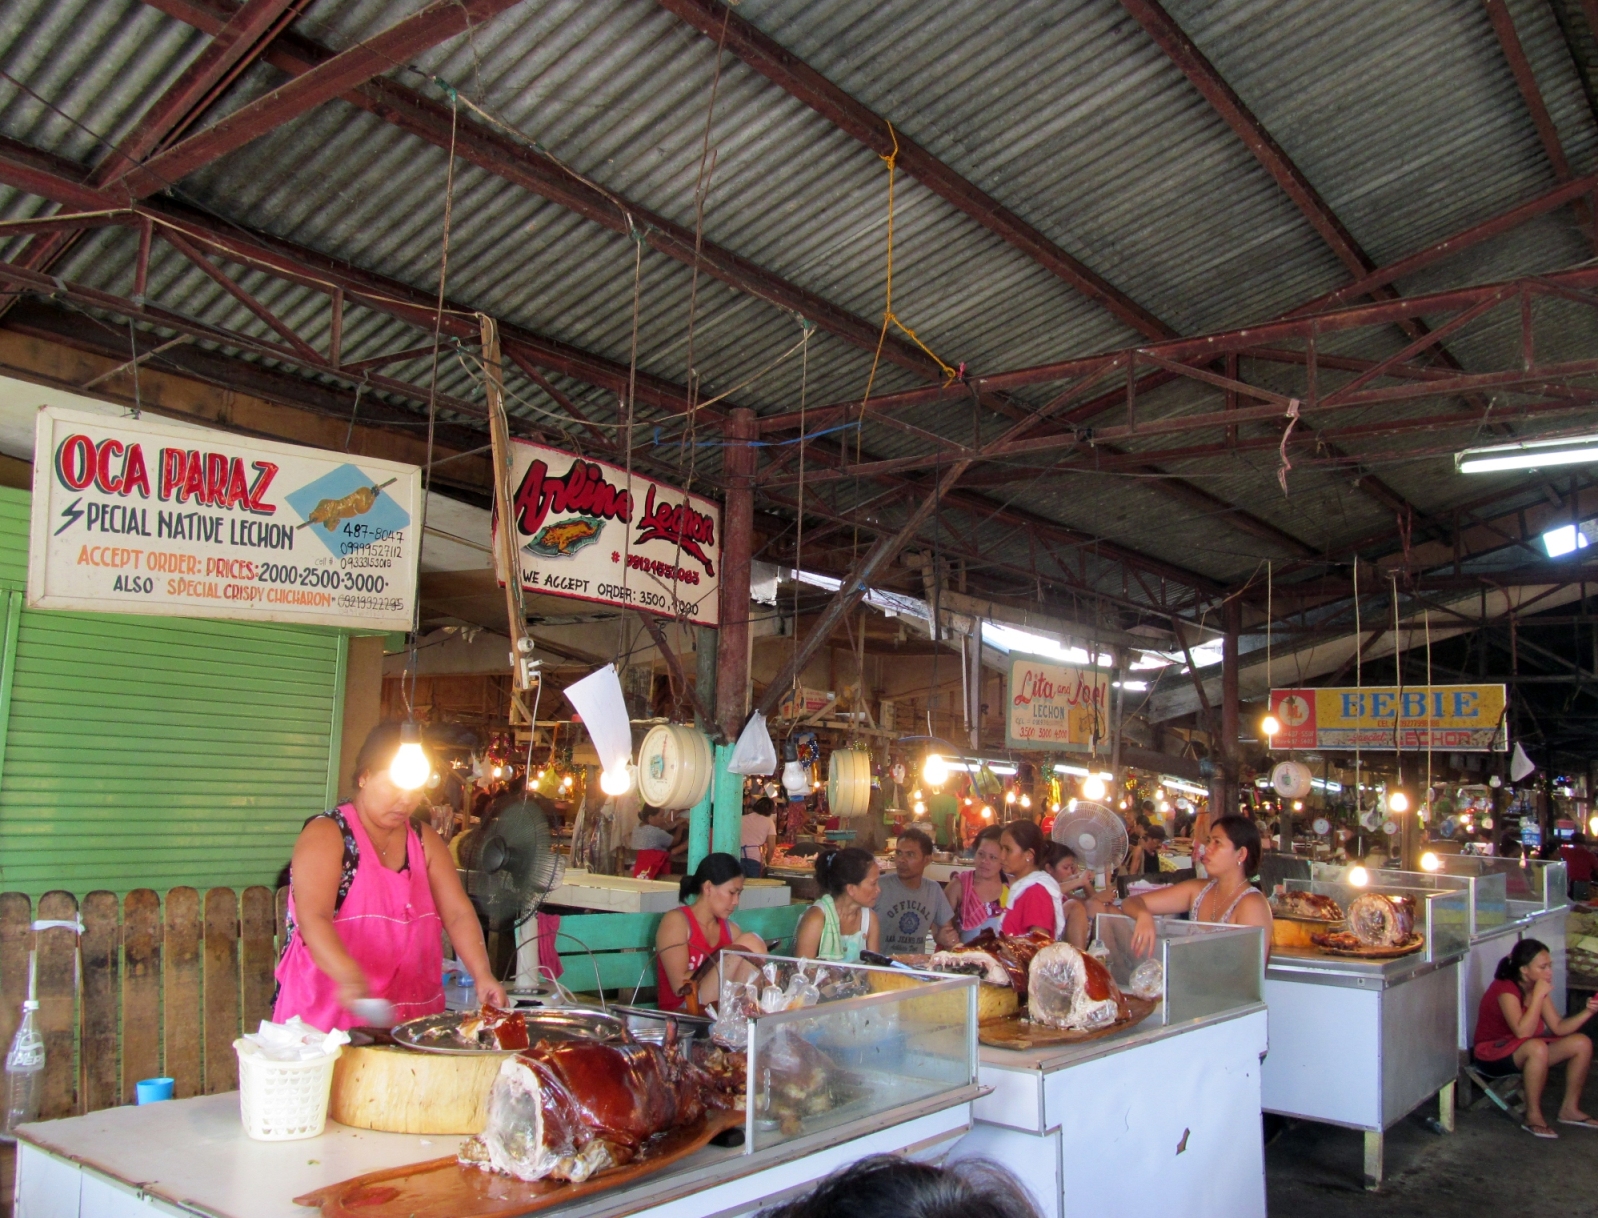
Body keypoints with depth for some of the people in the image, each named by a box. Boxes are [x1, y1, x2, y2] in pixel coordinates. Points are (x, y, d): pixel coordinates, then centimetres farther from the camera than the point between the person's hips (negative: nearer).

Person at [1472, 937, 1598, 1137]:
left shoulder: (1538, 988, 1)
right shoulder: (1505, 989, -25)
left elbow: (1558, 1027, -1)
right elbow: (1523, 1032, -35)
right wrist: (1538, 996, -32)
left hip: (1522, 1050, 9)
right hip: (1491, 1054, -9)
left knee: (1582, 1042, -3)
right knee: (1537, 1047, -37)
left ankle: (1570, 1109, 8)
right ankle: (1533, 1116, -23)